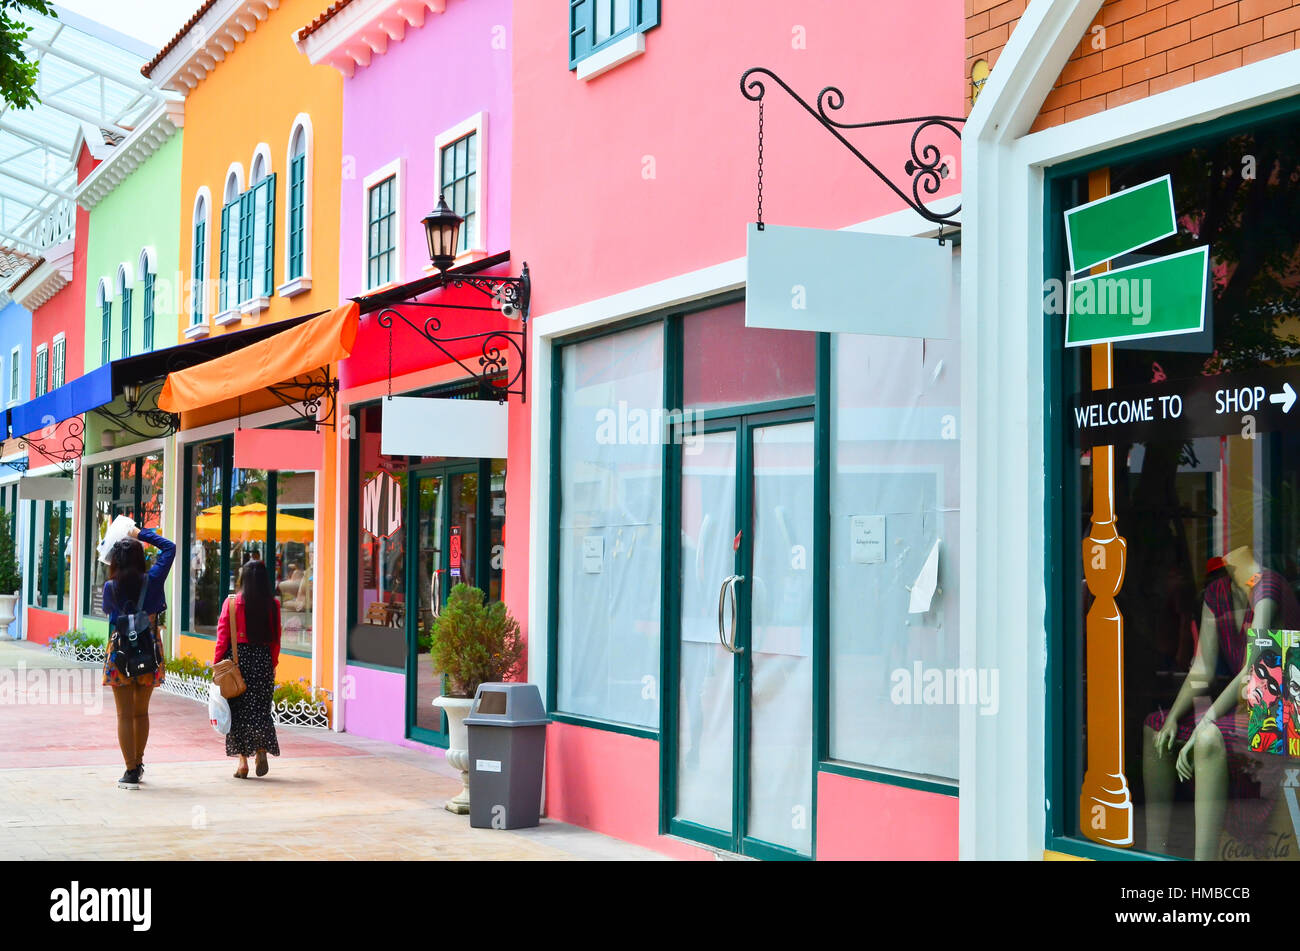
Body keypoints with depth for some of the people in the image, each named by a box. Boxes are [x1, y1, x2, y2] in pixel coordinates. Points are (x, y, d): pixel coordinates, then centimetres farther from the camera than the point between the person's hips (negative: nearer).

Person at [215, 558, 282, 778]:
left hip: (237, 657, -1)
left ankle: (243, 760, 5)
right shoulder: (273, 605, -1)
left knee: (238, 709, 6)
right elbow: (276, 639, 3)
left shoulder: (232, 602, -5)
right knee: (260, 707, 10)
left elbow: (223, 636, -4)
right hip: (262, 658, 1)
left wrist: (217, 663, 4)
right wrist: (273, 665, 13)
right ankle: (262, 749, -11)